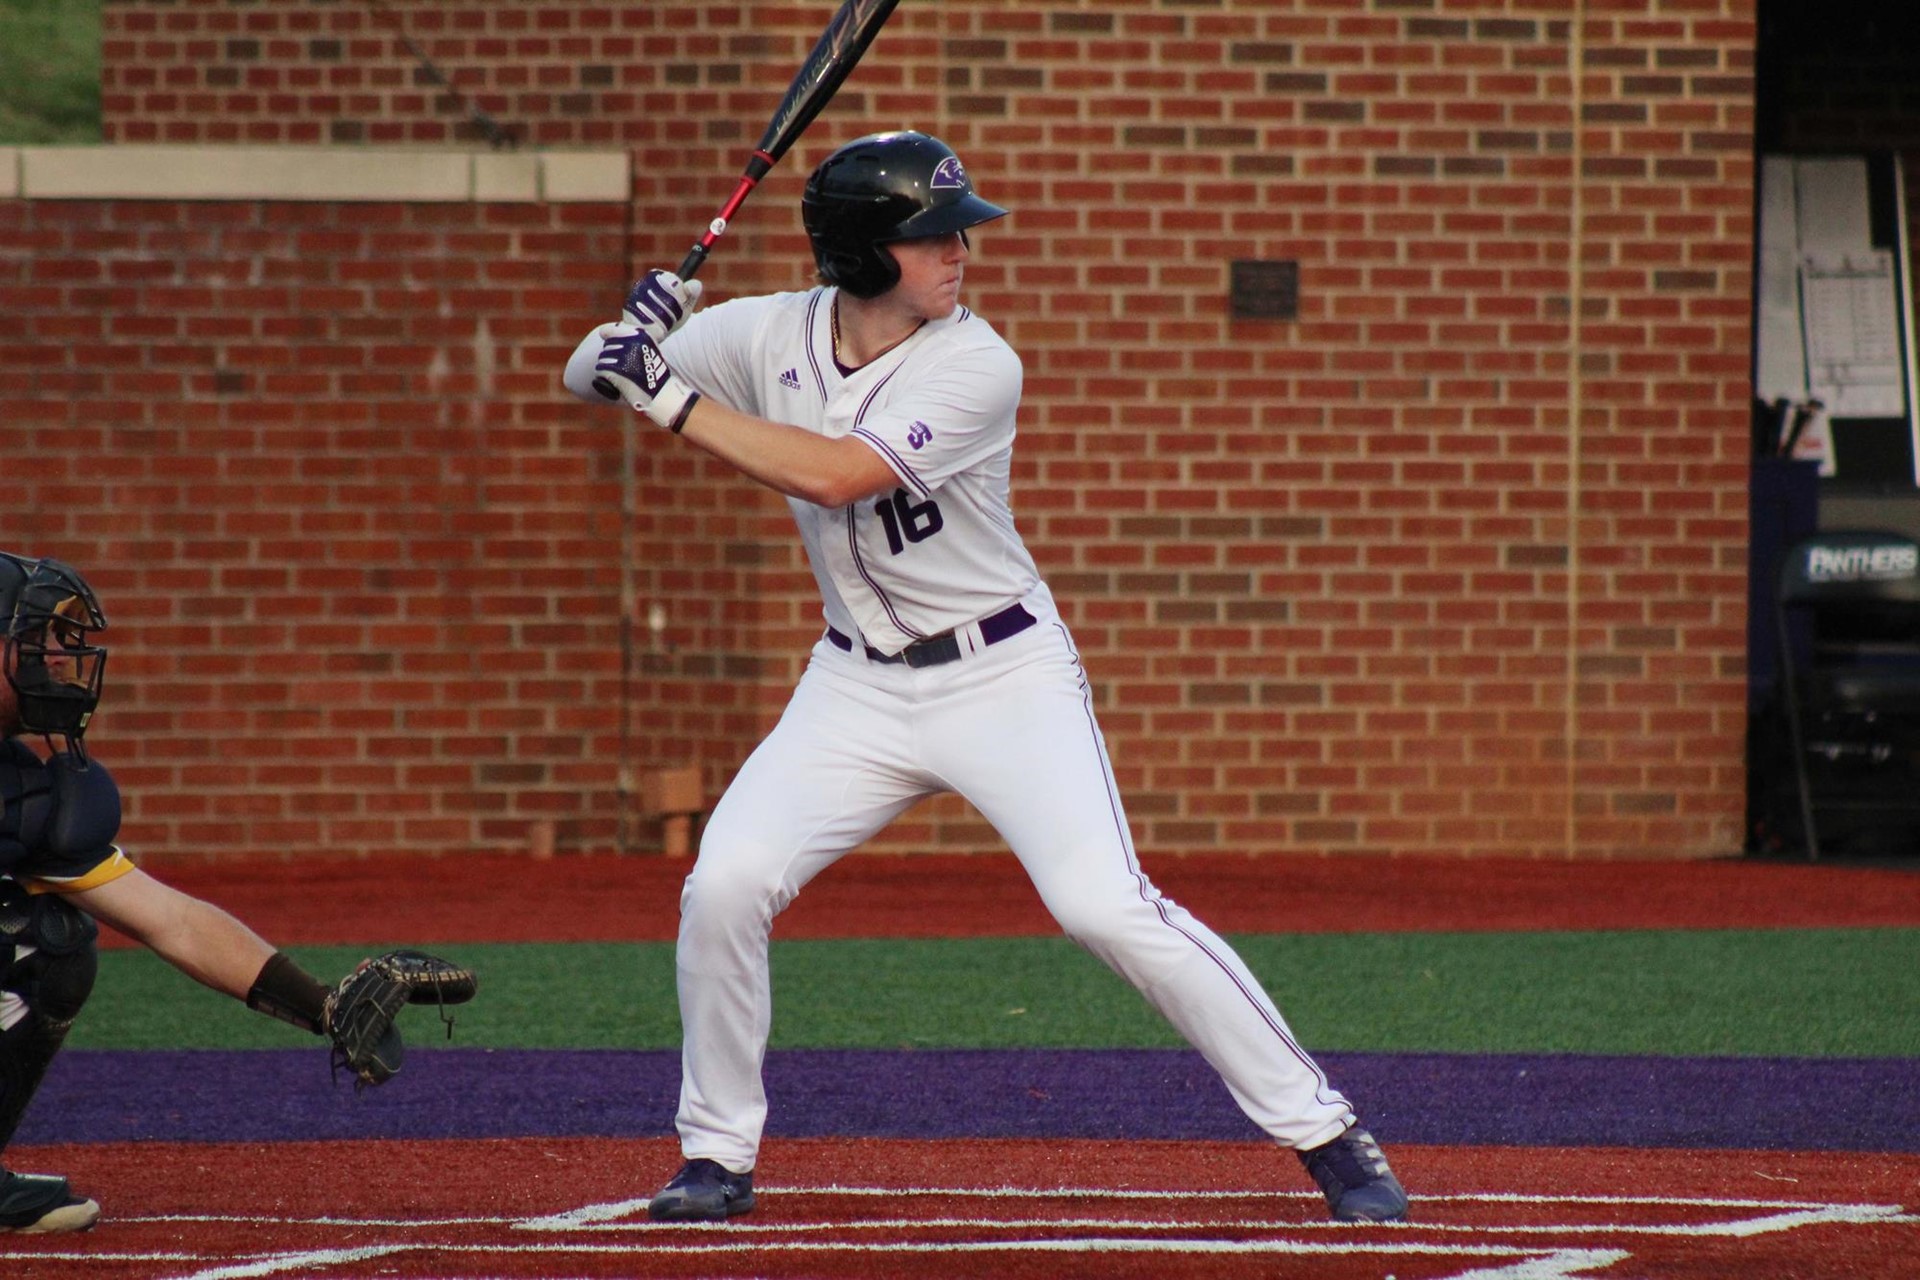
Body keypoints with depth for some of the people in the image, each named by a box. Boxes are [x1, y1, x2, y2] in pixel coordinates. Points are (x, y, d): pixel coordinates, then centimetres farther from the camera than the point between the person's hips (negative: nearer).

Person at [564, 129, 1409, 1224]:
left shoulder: (977, 366, -19)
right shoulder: (772, 334, -5)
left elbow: (833, 475, -31)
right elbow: (589, 380, 2)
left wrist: (670, 395, -30)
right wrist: (630, 340, -21)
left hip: (1005, 676, -4)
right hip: (859, 688, 4)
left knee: (1106, 905, -18)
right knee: (723, 888, -11)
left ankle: (1325, 1132, -11)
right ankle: (718, 1155, 9)